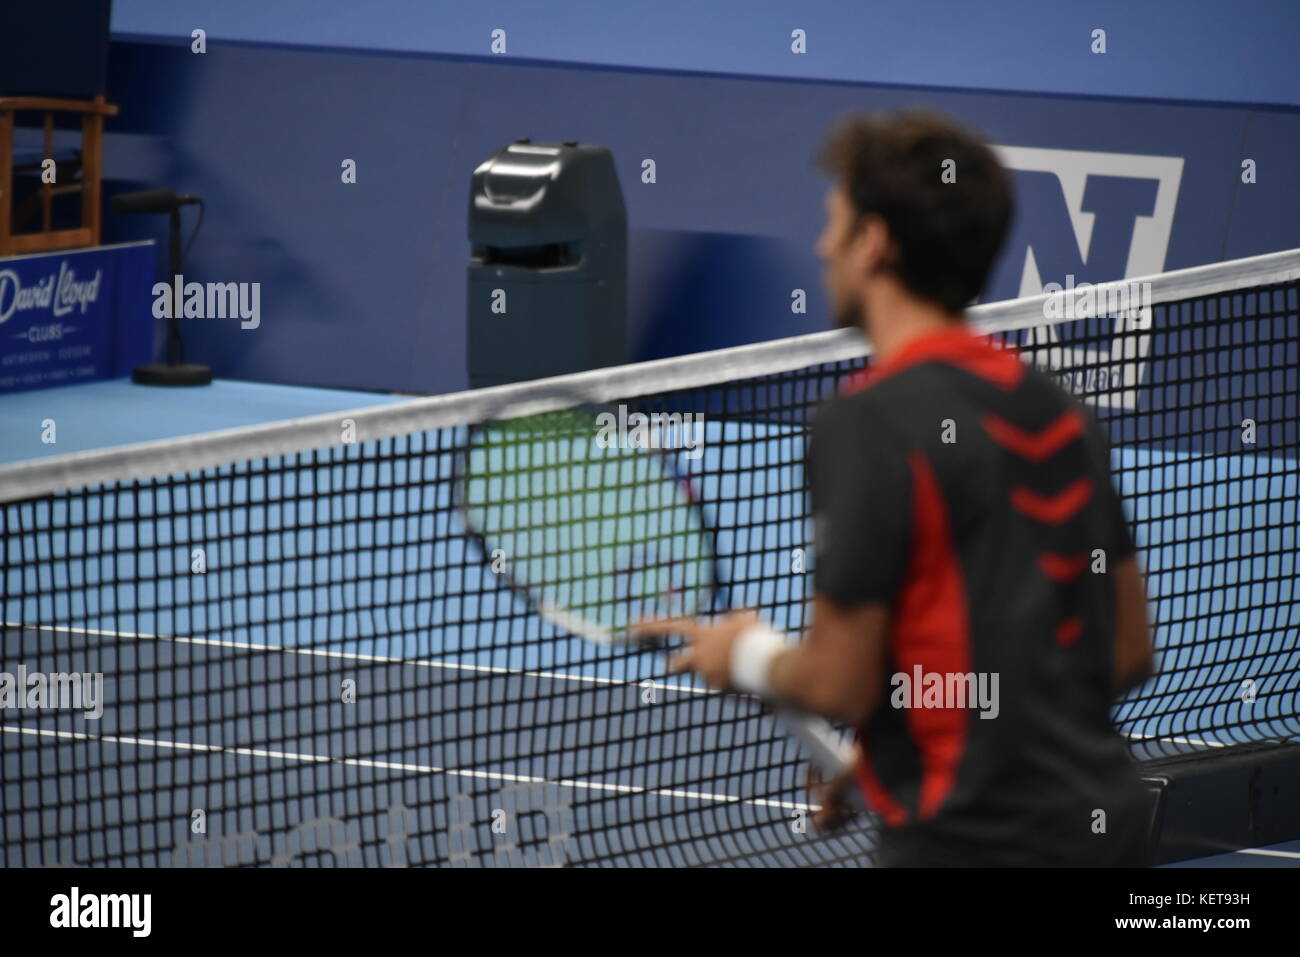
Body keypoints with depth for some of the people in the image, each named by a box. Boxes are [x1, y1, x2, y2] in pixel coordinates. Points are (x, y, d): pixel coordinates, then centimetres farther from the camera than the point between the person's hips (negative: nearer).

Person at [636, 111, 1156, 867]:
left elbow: (842, 682, -14)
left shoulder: (867, 421, -13)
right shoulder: (1055, 409, 9)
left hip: (976, 838, -8)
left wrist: (748, 655, 9)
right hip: (1099, 822, 8)